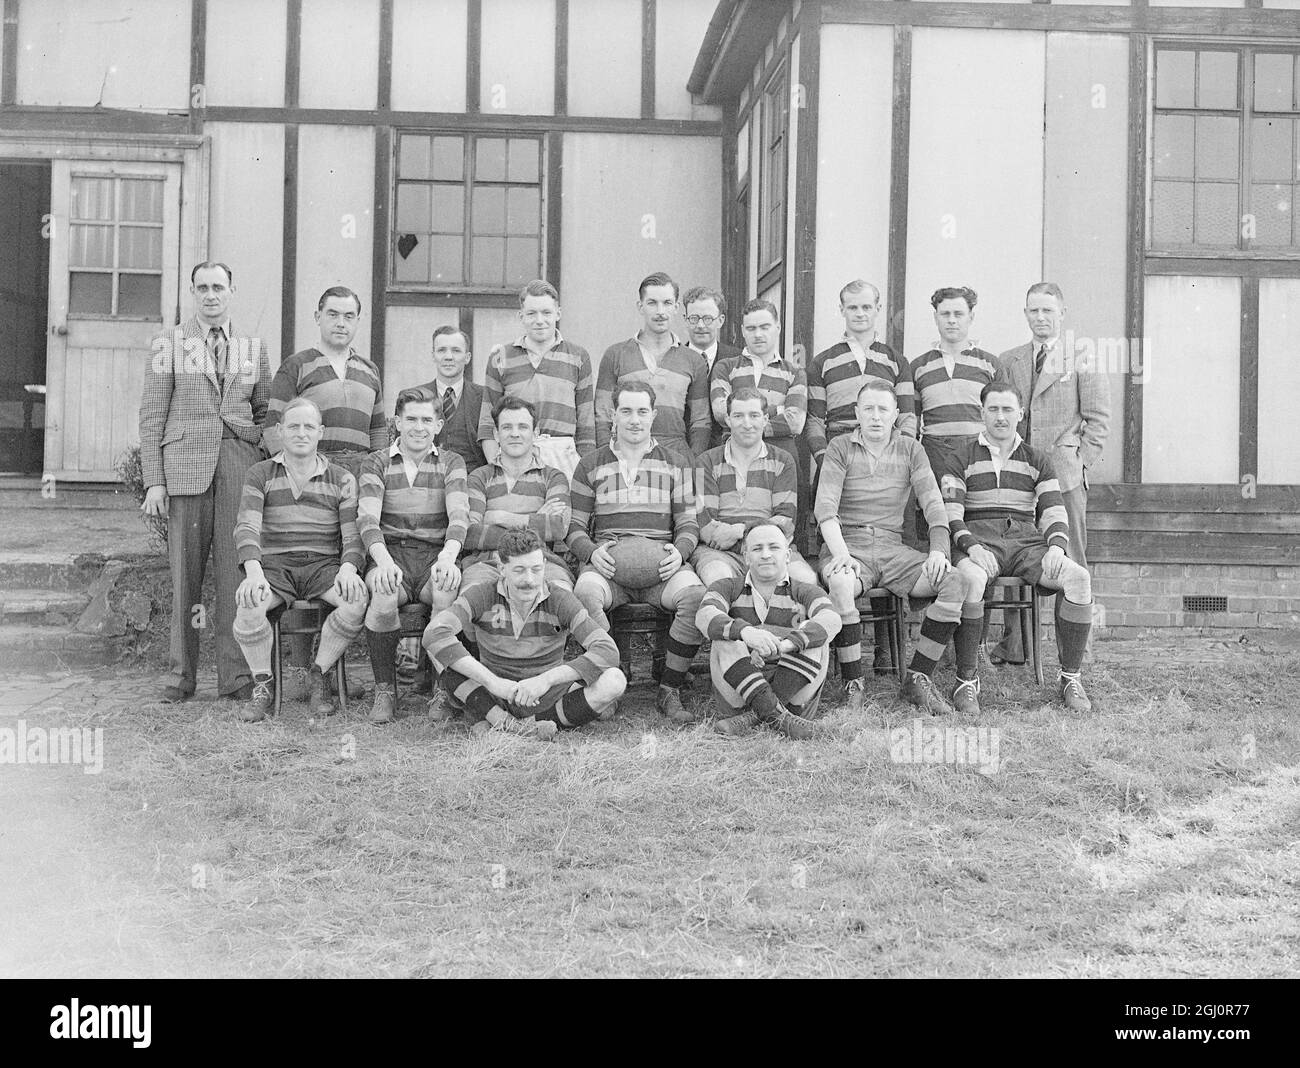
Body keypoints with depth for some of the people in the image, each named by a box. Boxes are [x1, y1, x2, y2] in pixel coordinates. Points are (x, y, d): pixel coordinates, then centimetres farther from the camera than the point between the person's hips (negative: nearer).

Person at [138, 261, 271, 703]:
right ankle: (180, 674, 8)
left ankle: (236, 675, 1)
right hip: (185, 465, -1)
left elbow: (264, 412, 20)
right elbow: (151, 416, 5)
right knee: (185, 571, 0)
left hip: (239, 466, 1)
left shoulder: (254, 348, 15)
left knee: (235, 571, -3)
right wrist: (154, 480, -3)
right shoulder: (169, 345, 9)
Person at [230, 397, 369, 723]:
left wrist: (348, 569, -21)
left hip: (324, 565, 1)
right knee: (248, 603, -35)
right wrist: (254, 573, -26)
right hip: (274, 565, -1)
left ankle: (317, 677, -11)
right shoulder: (260, 475, 8)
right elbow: (247, 528, -6)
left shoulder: (341, 480, 10)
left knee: (357, 598, -33)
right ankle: (262, 687, -12)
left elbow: (353, 534, 2)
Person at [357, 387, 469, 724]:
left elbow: (459, 516, -5)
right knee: (384, 595, -35)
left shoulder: (451, 463, 12)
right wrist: (383, 560, -26)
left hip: (437, 554, 0)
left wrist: (448, 557, -26)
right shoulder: (376, 463, 10)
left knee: (448, 589, -35)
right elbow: (367, 519, -5)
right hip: (391, 554, 0)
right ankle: (384, 691, -17)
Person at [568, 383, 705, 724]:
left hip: (661, 563, 1)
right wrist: (592, 552, -8)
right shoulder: (591, 466, 17)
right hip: (607, 563, 0)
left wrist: (679, 551, -7)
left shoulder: (673, 465, 18)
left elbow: (688, 525, 16)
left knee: (696, 596, -33)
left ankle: (669, 691, -19)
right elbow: (574, 528, 14)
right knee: (585, 593, -37)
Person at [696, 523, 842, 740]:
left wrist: (782, 646, -38)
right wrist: (746, 632, -40)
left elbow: (830, 621, -21)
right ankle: (776, 716, -33)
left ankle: (751, 715, -24)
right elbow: (705, 617, -19)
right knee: (726, 638, -23)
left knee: (814, 636, -22)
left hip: (793, 695, 0)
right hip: (737, 691, 0)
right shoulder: (727, 588, 4)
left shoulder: (806, 592, 3)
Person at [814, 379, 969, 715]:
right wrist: (841, 555, -23)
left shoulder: (911, 450, 12)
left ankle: (917, 680, -14)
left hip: (892, 547, 3)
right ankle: (853, 685, -26)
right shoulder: (840, 448, 4)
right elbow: (825, 507, -7)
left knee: (954, 583, -22)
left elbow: (932, 503, 3)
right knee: (840, 583, -39)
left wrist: (938, 550, -14)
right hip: (847, 545, -3)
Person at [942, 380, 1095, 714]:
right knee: (971, 579, -39)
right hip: (978, 540, -3)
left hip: (1027, 540, 3)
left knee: (1079, 578, -26)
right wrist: (972, 546, -20)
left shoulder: (1038, 461, 19)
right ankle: (966, 680, -27)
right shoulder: (961, 460, 11)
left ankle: (1070, 677, -14)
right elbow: (950, 515, 0)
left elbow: (1054, 513, 10)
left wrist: (1057, 546, -12)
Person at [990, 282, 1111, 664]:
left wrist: (1078, 461, -6)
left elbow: (1098, 420, 3)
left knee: (1070, 564, -1)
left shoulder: (1082, 363, 5)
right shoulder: (1007, 362, 14)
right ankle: (1013, 645, 8)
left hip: (1064, 474, -3)